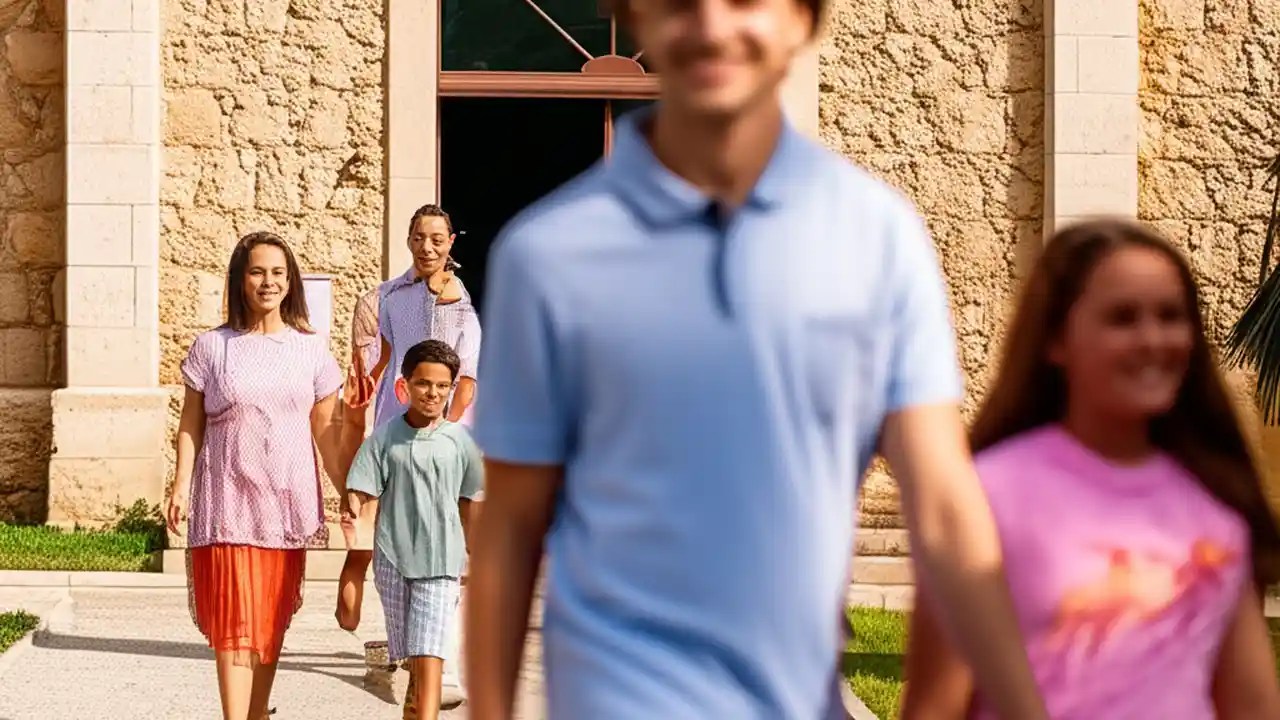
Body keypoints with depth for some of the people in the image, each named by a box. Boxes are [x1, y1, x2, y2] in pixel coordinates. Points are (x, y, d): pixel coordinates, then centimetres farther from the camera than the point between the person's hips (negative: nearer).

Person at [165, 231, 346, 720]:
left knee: (272, 619, 9)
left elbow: (324, 430, 8)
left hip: (287, 501, 2)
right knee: (235, 621, -8)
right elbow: (191, 425, 2)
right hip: (228, 501, -2)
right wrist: (182, 486, -8)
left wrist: (348, 491, 3)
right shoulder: (212, 347, 1)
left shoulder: (311, 350, 6)